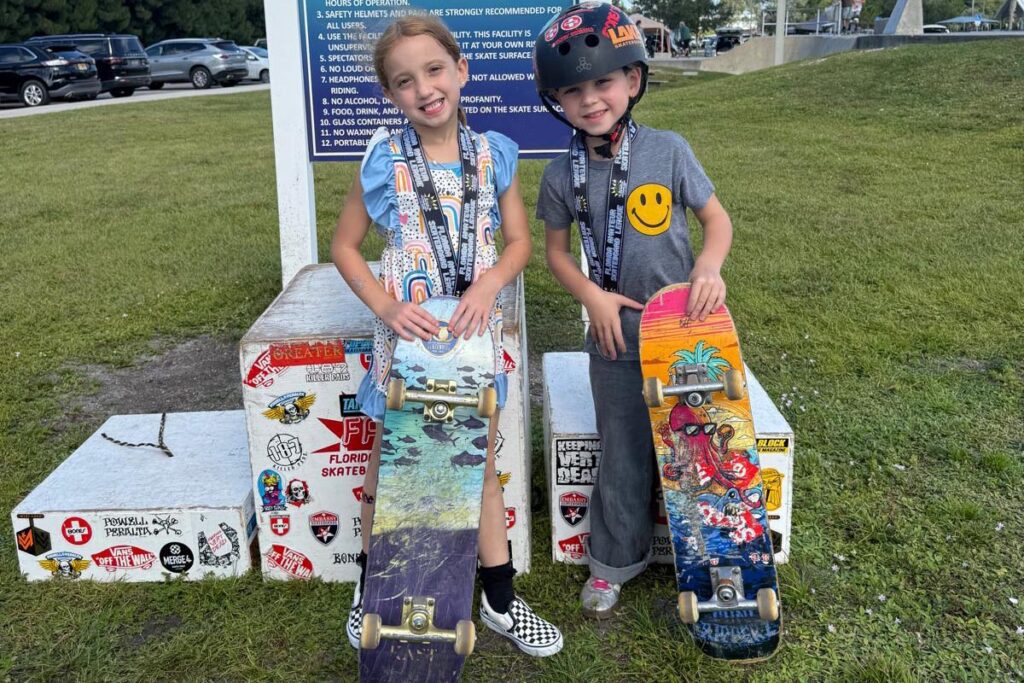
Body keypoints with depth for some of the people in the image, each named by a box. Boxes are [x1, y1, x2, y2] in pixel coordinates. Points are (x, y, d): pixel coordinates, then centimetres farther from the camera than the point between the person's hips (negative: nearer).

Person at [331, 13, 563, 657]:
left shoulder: (494, 155, -2)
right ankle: (372, 587, 35)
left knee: (481, 466, 14)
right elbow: (345, 246, -1)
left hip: (475, 332, 2)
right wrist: (387, 306, -15)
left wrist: (489, 284, -17)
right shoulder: (384, 160, -7)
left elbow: (520, 240, 3)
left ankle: (500, 597, 30)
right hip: (407, 335, -1)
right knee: (388, 467, 12)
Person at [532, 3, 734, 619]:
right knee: (624, 456, 12)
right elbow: (556, 250, 6)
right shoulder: (562, 176, -5)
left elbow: (717, 218, -1)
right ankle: (617, 559, 32)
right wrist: (593, 297, -10)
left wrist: (709, 266, -21)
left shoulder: (668, 151, -9)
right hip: (615, 337, 1)